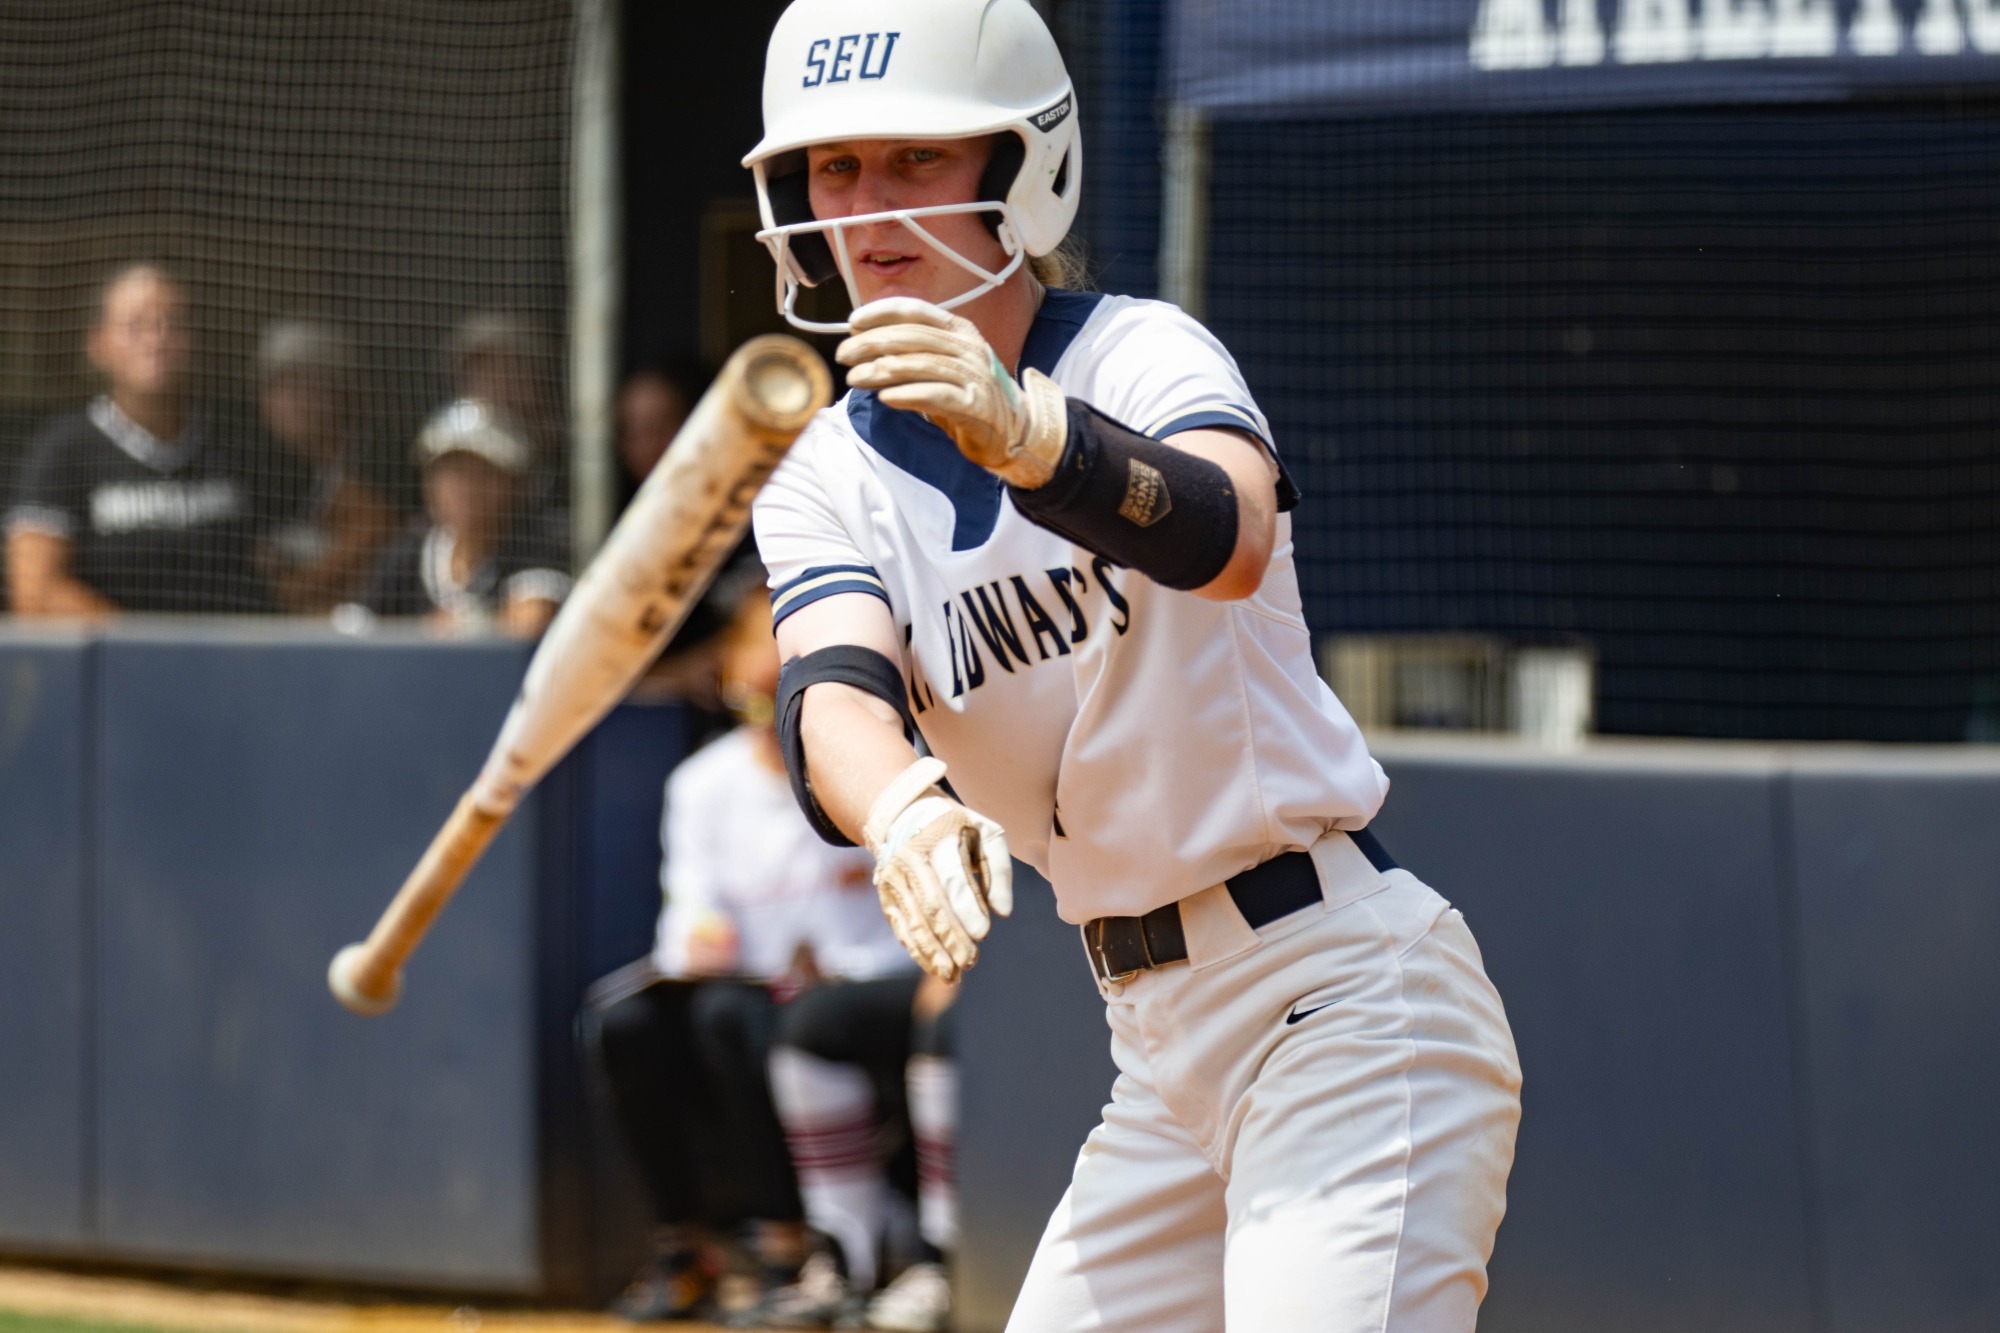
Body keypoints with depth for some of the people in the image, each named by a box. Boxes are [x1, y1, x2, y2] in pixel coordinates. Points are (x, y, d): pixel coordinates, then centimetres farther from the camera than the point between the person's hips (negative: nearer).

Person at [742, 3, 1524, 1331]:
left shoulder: (1140, 353, -9)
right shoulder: (828, 482, 6)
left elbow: (1229, 539, -32)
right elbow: (834, 688, -15)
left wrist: (1026, 433, -52)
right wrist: (905, 808, -39)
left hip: (1349, 1000, -7)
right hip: (1163, 1052, 7)